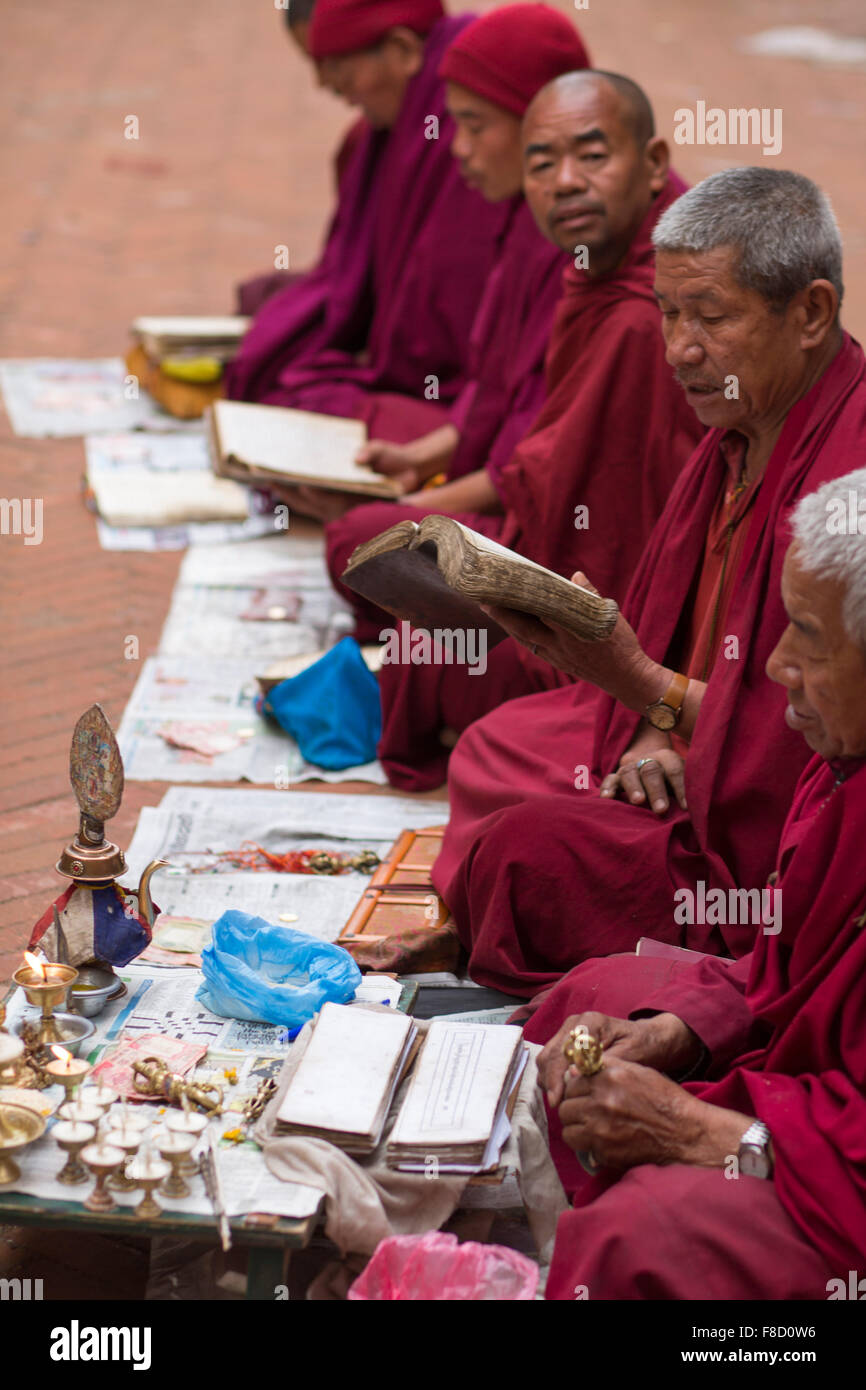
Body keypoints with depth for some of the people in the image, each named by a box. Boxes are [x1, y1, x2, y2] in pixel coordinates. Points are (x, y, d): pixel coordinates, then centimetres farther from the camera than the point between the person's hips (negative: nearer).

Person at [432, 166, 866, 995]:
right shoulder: (742, 429, 4)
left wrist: (645, 687, -28)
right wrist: (658, 731, -5)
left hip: (781, 835, -10)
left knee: (529, 849, -22)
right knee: (494, 750, 14)